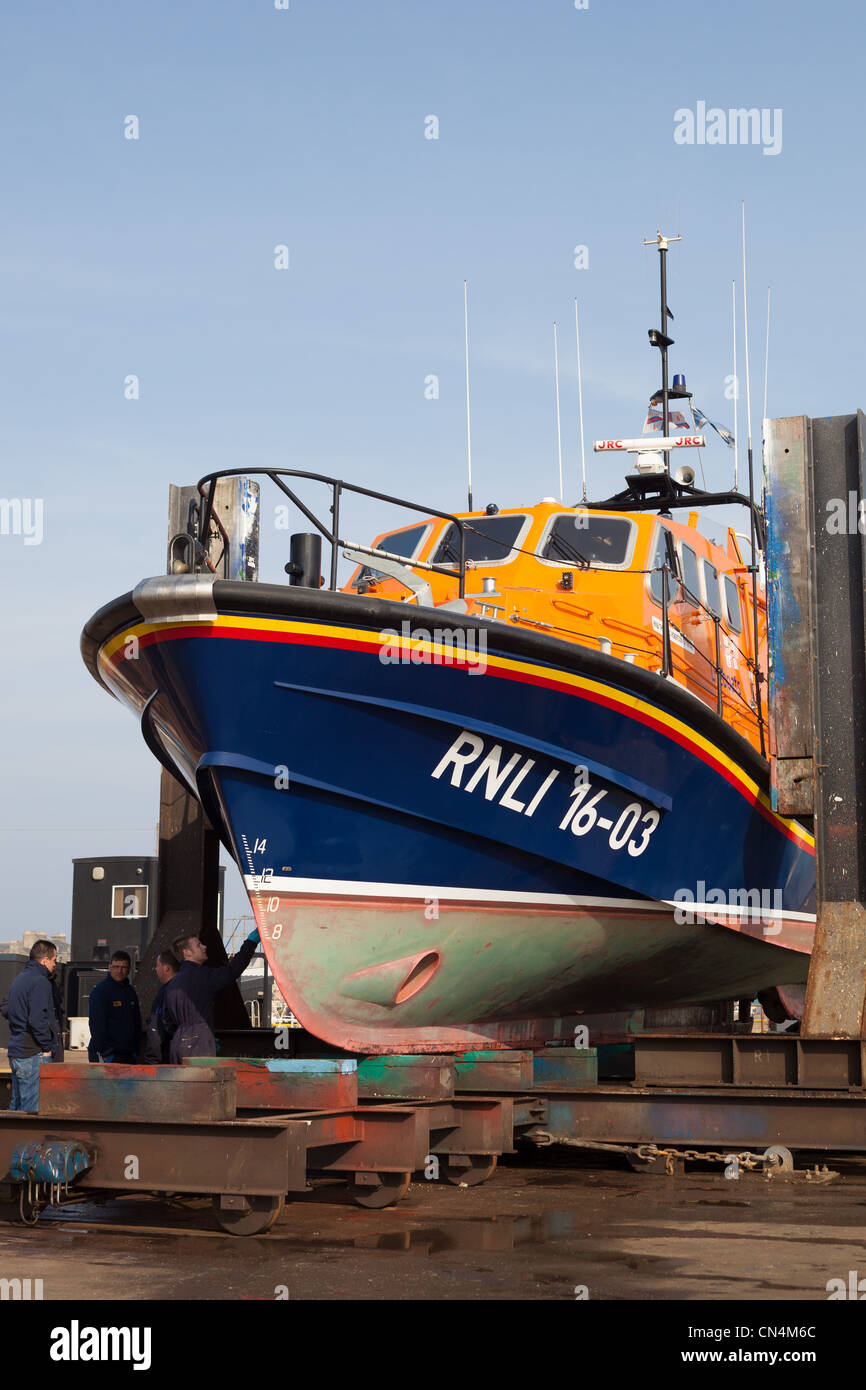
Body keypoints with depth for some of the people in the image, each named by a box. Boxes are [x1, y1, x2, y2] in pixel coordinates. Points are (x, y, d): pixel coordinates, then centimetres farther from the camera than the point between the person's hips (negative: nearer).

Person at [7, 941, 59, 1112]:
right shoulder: (40, 982, -14)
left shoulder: (19, 979, 16)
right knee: (32, 1109, -8)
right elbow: (37, 1019, -23)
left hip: (16, 1052, 10)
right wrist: (47, 1047, -12)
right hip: (34, 1055, -10)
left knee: (16, 1107, 14)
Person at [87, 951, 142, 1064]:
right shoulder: (100, 990, -8)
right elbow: (97, 1025, -13)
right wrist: (105, 1053, -18)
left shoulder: (131, 992, 15)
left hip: (129, 1054, 7)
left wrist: (136, 1050, 11)